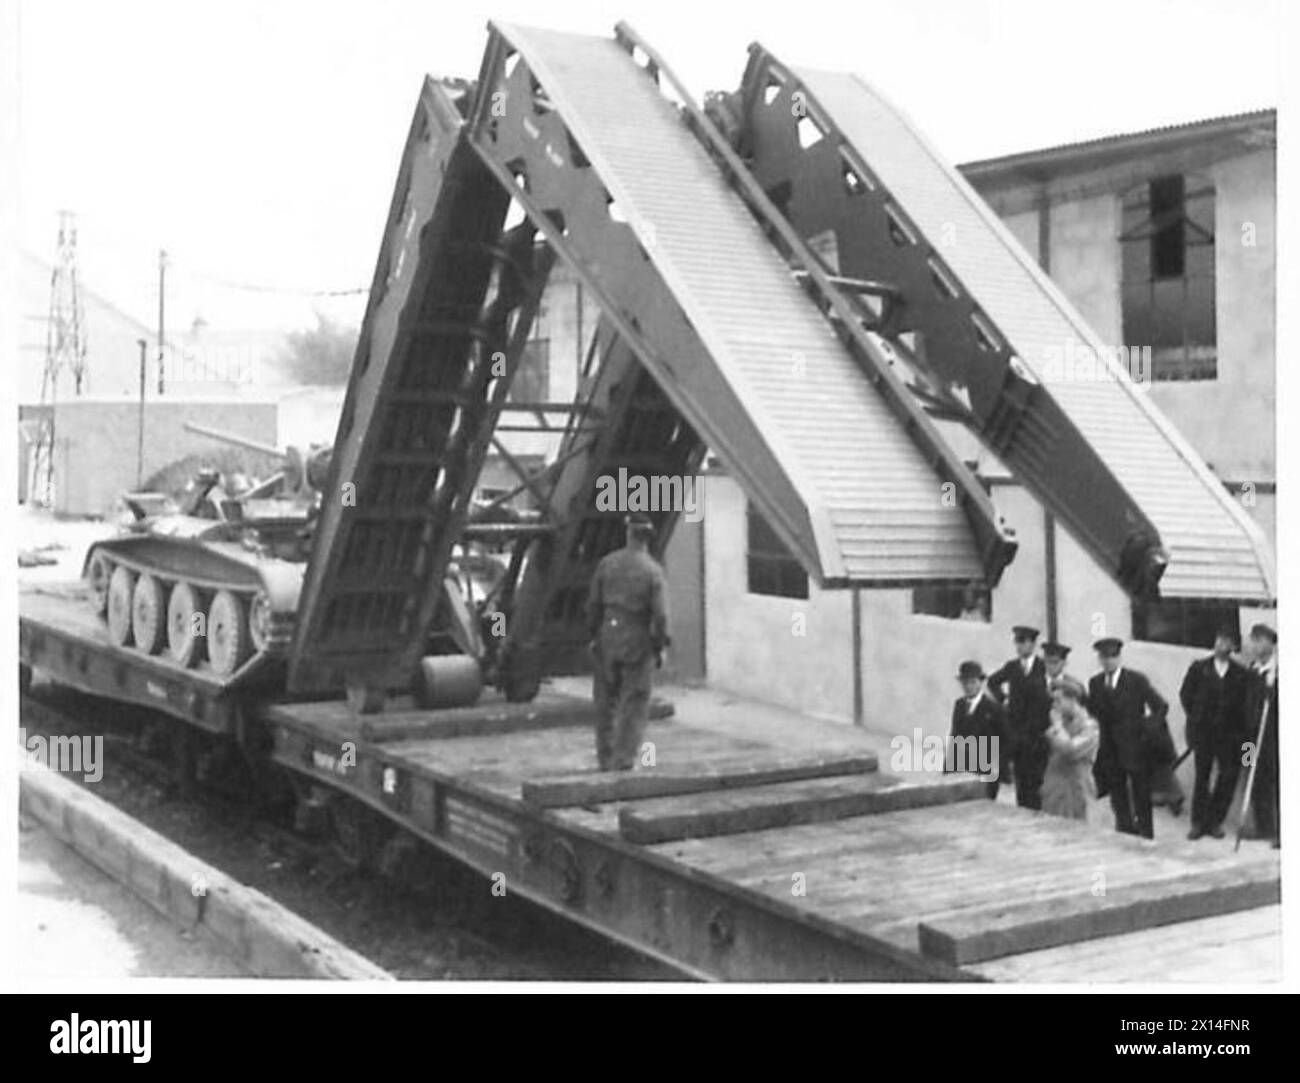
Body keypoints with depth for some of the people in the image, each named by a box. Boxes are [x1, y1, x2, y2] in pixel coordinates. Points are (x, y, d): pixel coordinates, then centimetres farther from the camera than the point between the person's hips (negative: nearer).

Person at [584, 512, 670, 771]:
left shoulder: (607, 563, -3)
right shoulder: (653, 571, -11)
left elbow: (593, 604, 2)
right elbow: (660, 615, -13)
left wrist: (593, 634, 14)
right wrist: (660, 646, 0)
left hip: (607, 640, 3)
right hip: (638, 643, -3)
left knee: (606, 702, 14)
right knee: (635, 704, 6)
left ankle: (606, 761, 20)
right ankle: (624, 762, 4)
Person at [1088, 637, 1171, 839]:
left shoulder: (1137, 680, -5)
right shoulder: (1095, 683, 6)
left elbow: (1161, 706, -2)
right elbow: (1094, 713, 8)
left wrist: (1150, 728, -6)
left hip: (1136, 748, -3)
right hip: (1111, 752, 3)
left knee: (1141, 798, 3)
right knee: (1118, 798, 7)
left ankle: (1145, 836, 11)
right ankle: (1124, 835, 16)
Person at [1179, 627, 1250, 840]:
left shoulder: (1241, 673, 3)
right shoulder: (1199, 668, 3)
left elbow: (1244, 703, 3)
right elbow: (1185, 694, 8)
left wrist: (1242, 730, -4)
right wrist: (1195, 719, 6)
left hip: (1229, 734, 0)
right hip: (1203, 733, 0)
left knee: (1228, 777, 0)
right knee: (1201, 777, 5)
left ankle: (1215, 822, 12)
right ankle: (1198, 822, 12)